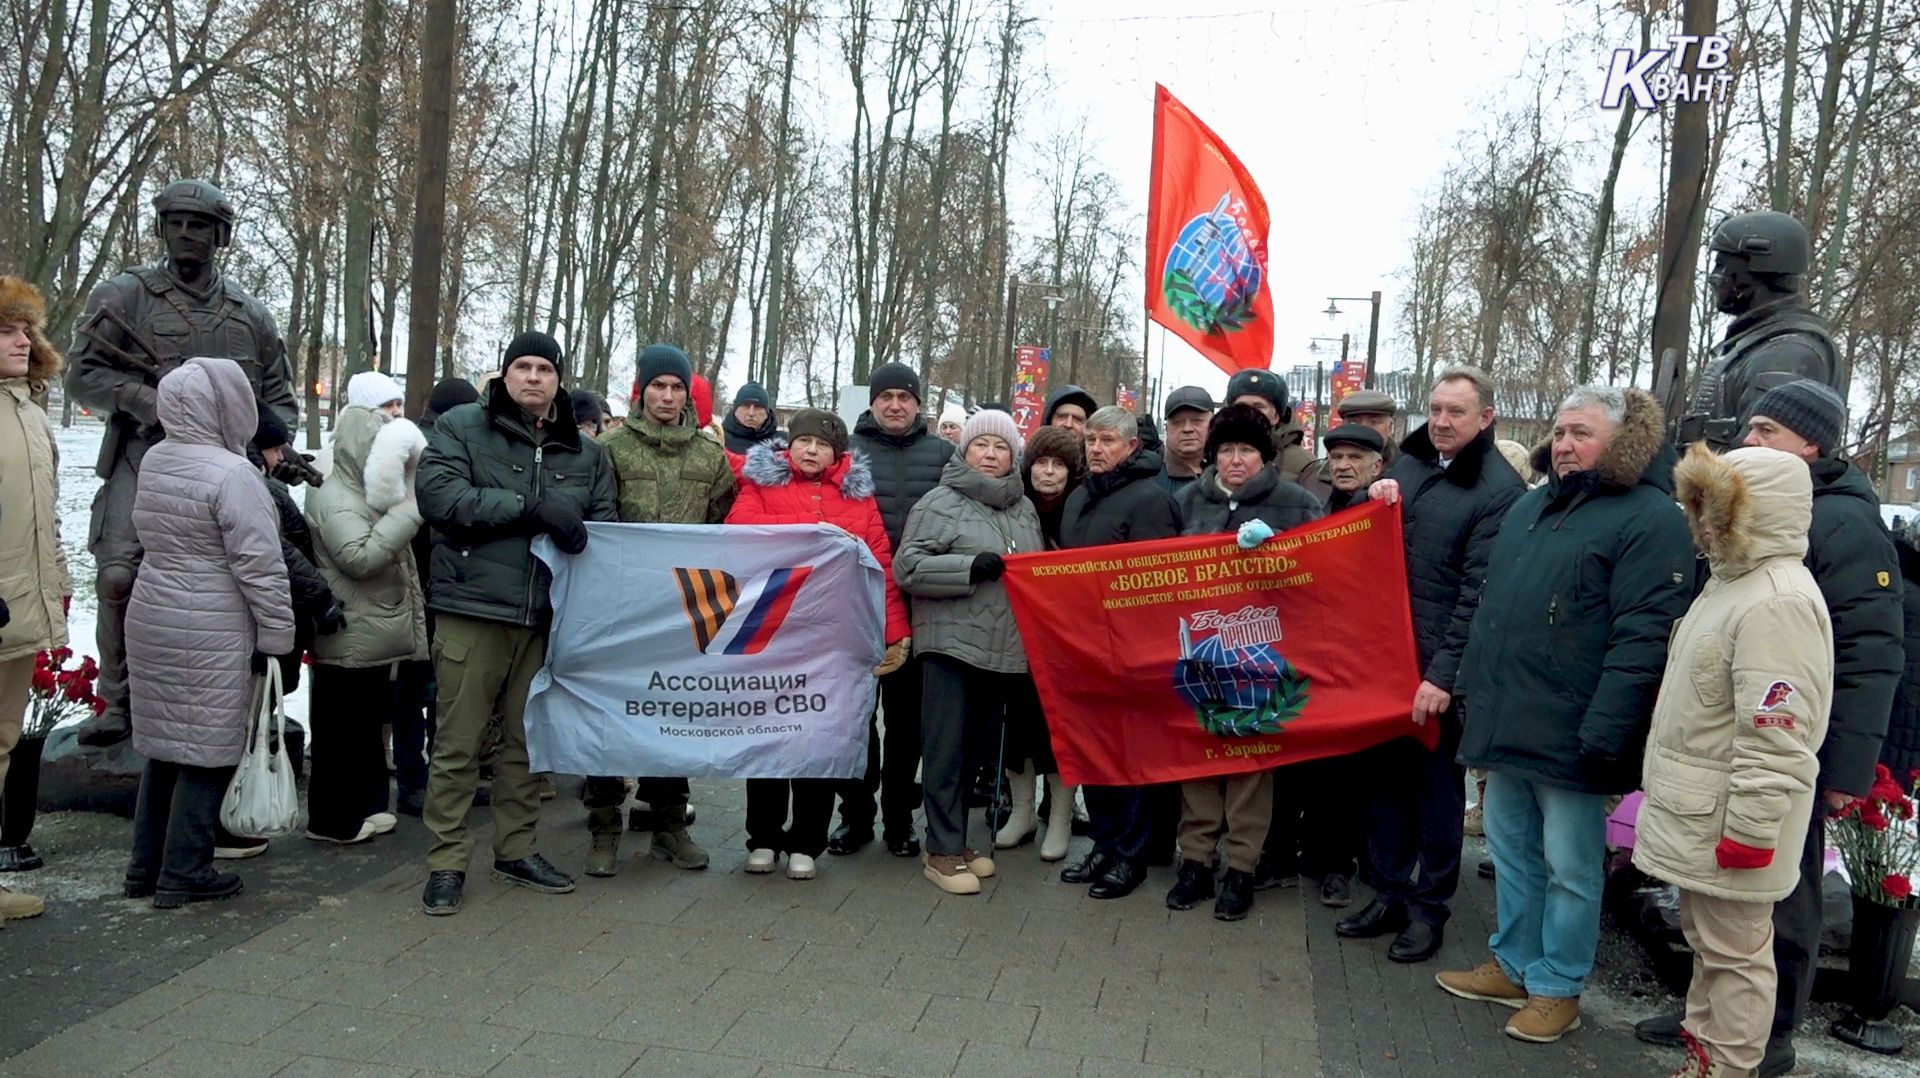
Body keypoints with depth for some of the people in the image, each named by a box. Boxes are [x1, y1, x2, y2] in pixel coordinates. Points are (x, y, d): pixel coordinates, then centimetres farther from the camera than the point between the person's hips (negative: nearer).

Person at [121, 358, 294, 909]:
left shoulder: (152, 461, 6)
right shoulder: (231, 473, -18)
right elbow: (260, 566, -18)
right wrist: (277, 636, -12)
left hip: (149, 620, 8)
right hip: (211, 635, -8)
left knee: (164, 745, 17)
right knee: (206, 752, 3)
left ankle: (146, 865, 27)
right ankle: (184, 874, 11)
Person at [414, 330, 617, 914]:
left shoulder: (585, 452, 14)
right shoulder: (461, 426, 1)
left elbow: (604, 525, 15)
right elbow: (437, 493, -14)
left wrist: (578, 530, -8)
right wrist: (530, 506, -19)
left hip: (545, 618, 4)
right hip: (472, 609, -4)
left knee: (526, 739, 14)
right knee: (458, 743, 2)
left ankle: (516, 849, 27)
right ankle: (447, 861, 13)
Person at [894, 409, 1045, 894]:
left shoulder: (1025, 508, 16)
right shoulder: (940, 503, -4)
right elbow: (907, 567, -12)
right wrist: (971, 568, -19)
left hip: (1008, 650, 6)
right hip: (952, 645, -6)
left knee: (978, 750, 13)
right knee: (947, 750, -2)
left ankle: (955, 839, 25)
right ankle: (942, 851, 8)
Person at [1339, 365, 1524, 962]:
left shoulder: (1500, 491, -11)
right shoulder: (1409, 461, 9)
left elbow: (1478, 594, -15)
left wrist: (1443, 673, -19)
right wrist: (1377, 496, -3)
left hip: (1440, 667, -6)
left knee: (1437, 784, 6)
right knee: (1385, 771, 13)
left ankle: (1429, 908, 20)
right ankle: (1389, 894, 27)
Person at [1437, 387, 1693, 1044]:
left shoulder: (1649, 518, -11)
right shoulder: (1530, 506, 14)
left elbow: (1643, 636, -19)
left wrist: (1603, 731, -24)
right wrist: (1470, 683, 18)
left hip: (1568, 734, -8)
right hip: (1505, 721, 8)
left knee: (1570, 868, 5)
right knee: (1512, 853, 17)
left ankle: (1558, 988, 19)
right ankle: (1513, 965, 31)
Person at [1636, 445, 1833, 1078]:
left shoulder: (1777, 601, -21)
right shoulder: (1732, 581, 12)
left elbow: (1777, 735, -26)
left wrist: (1749, 829, -24)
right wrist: (1661, 782, 23)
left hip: (1731, 822, -10)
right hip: (1696, 811, 10)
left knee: (1733, 950, 3)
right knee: (1703, 938, 21)